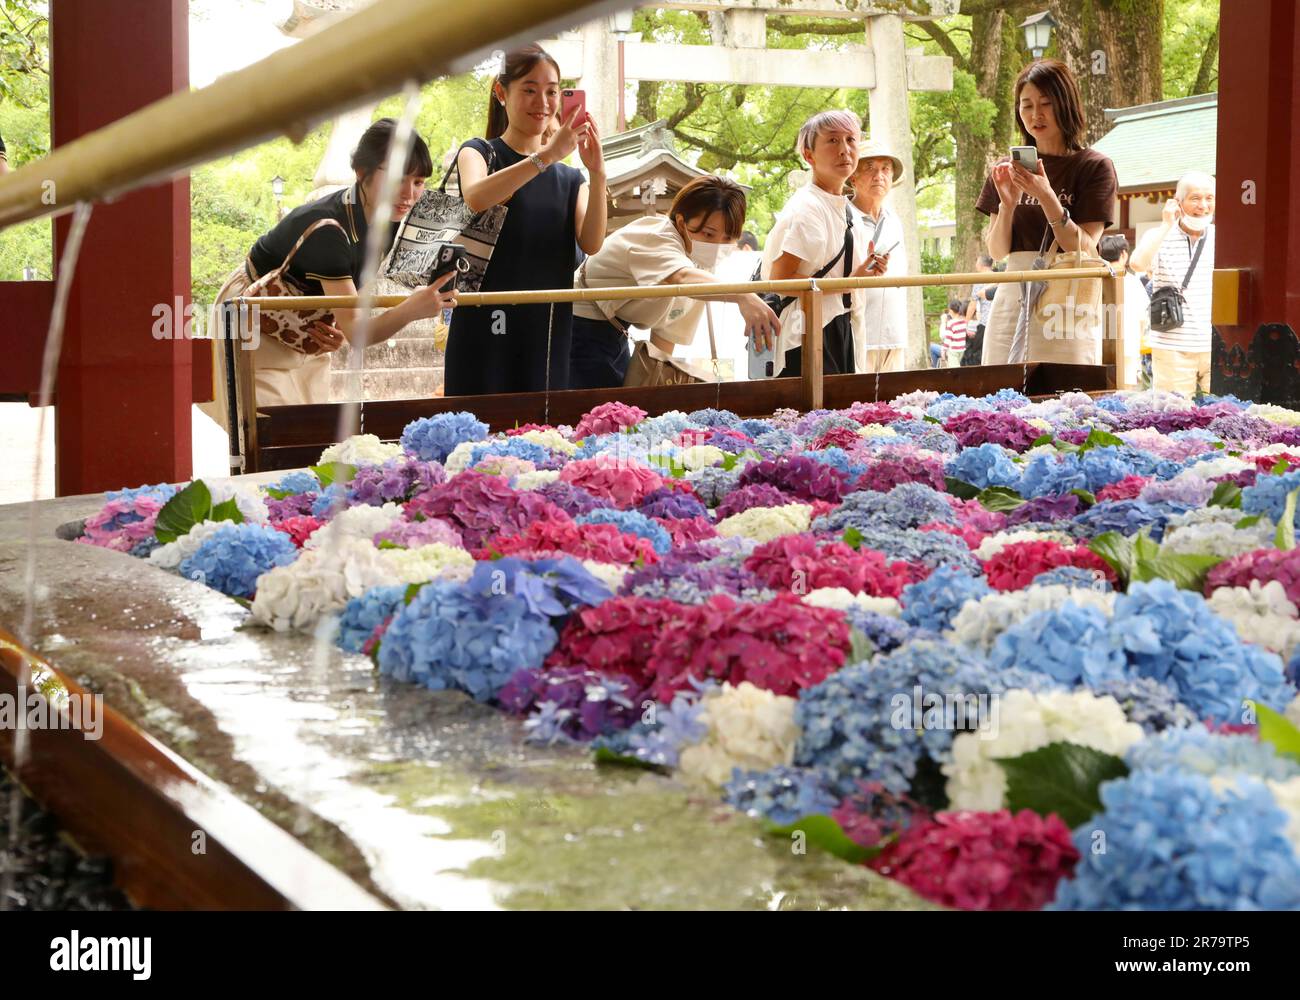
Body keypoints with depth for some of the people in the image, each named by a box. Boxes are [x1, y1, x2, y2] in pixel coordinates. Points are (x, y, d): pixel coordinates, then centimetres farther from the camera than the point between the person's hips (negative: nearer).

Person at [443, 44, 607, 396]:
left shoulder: (569, 178, 17)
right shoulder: (479, 153, 5)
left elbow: (591, 244, -2)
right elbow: (476, 198, -20)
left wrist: (597, 173, -16)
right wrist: (546, 155, -29)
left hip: (548, 339, 4)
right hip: (487, 328, -4)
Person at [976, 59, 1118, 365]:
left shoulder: (1094, 166, 0)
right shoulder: (1007, 168, 12)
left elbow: (1084, 251, -8)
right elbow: (997, 252, 7)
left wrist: (1046, 197, -19)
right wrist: (1008, 204, -10)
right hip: (1012, 301, 4)